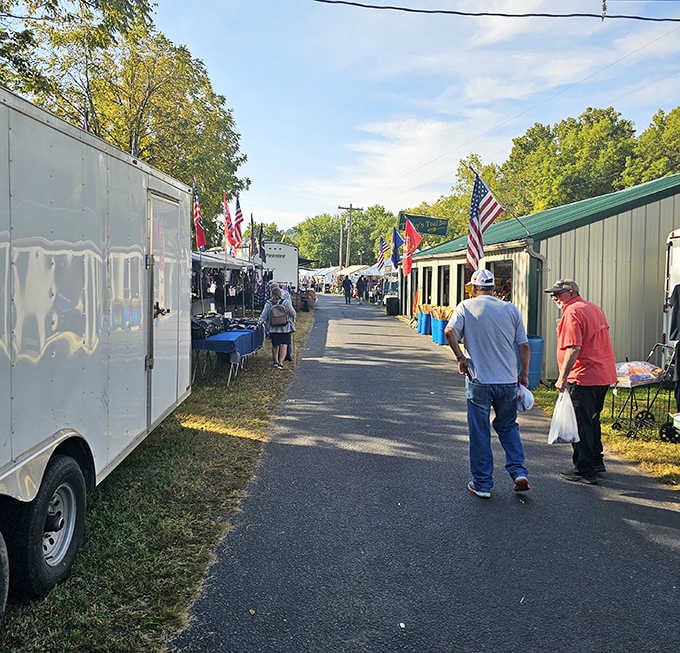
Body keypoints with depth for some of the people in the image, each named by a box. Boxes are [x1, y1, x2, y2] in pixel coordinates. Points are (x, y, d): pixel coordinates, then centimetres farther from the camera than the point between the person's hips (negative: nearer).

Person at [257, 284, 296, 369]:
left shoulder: (268, 304, -6)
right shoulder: (286, 302, -9)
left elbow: (263, 316, -2)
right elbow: (293, 313, 1)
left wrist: (259, 324, 9)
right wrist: (293, 319, 22)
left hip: (273, 329, 2)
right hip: (285, 328, -2)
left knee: (275, 345, 16)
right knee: (284, 345, 2)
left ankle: (276, 362, 26)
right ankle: (280, 363, -8)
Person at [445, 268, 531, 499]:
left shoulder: (466, 307, -1)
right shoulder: (511, 309, 5)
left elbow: (449, 331, -16)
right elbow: (524, 345, 4)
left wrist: (460, 358, -4)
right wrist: (524, 374, 15)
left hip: (479, 380, -3)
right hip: (508, 380, 3)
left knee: (479, 432, 6)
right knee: (508, 427, 20)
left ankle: (482, 484, 13)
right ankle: (519, 472, 9)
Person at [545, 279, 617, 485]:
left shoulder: (572, 313, -15)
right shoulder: (594, 308, 15)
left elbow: (573, 348, -23)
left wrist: (562, 378, -19)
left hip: (583, 378, -10)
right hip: (604, 375, 10)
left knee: (581, 424, -1)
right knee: (592, 420, 21)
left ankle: (584, 471, 4)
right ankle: (596, 462, 32)